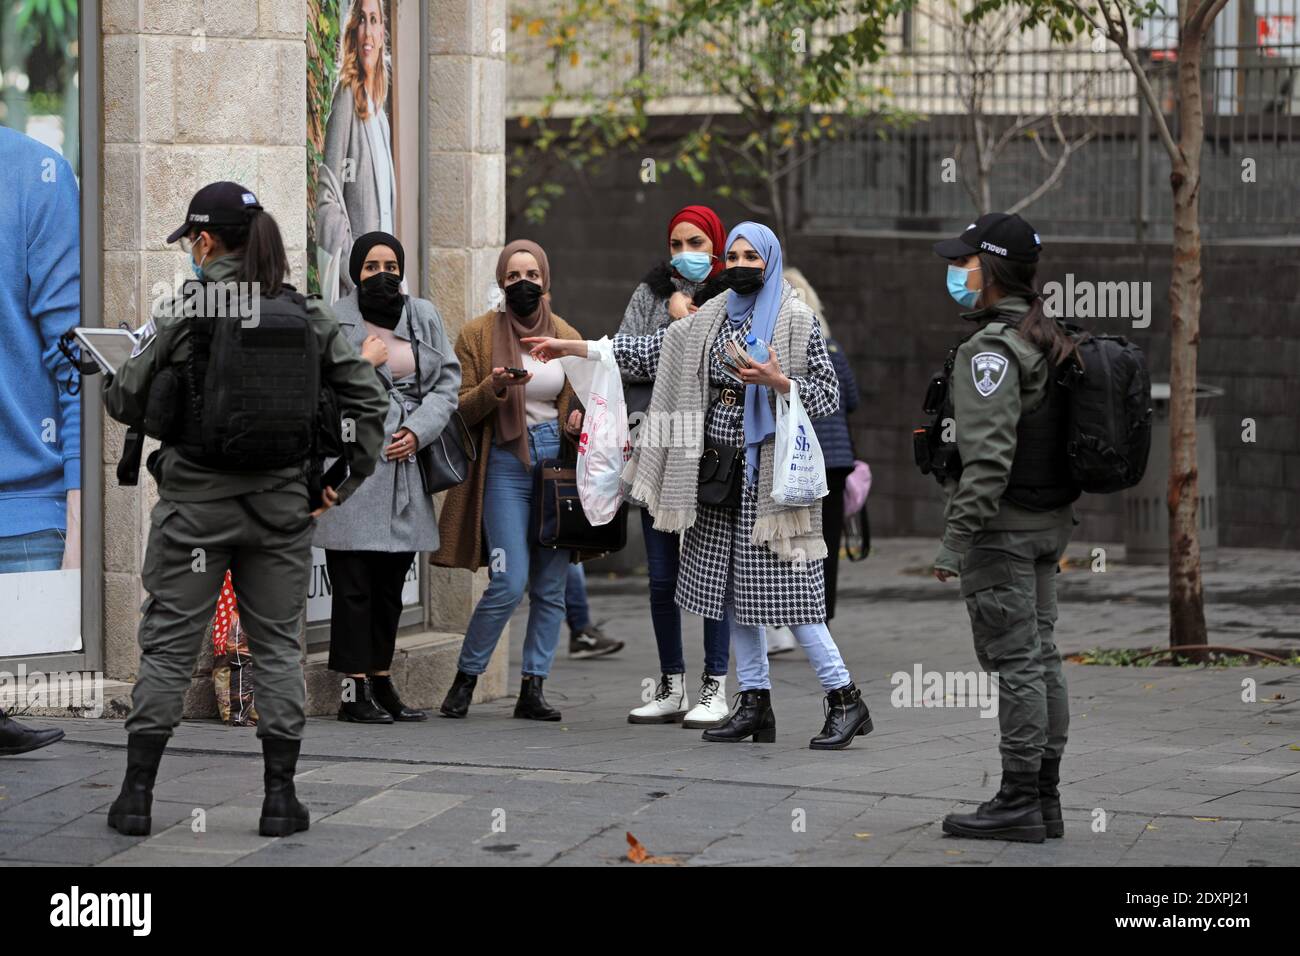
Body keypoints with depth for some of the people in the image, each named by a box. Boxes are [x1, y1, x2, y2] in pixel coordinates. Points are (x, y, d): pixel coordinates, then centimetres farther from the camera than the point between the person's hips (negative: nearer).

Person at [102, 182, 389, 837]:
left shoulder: (182, 313, -10)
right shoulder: (308, 315, 2)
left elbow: (127, 403, -5)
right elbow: (368, 400, 2)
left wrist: (109, 380, 17)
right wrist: (345, 480, 9)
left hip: (195, 502, -3)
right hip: (280, 505, 3)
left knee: (168, 645, 6)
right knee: (278, 646, 10)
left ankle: (137, 796, 8)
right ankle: (280, 799, 9)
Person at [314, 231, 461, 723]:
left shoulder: (424, 317, 13)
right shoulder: (333, 321, -1)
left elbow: (448, 380, 10)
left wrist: (418, 430, -4)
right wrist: (363, 365, -14)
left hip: (405, 464, 5)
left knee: (391, 583, 11)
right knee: (354, 584, -6)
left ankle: (382, 682, 20)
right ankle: (354, 688, -3)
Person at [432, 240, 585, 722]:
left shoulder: (566, 337, 12)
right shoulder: (479, 336, 2)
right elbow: (461, 411, 0)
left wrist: (580, 420, -1)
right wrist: (494, 388, -19)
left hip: (557, 461, 4)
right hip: (505, 465, -4)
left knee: (551, 585, 1)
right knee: (509, 583, -12)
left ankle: (533, 689, 7)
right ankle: (465, 678, 5)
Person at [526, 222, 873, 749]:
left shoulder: (796, 319, -2)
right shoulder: (712, 318, 13)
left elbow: (828, 394, -3)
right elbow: (648, 350, 13)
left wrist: (776, 381, -20)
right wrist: (570, 348, 9)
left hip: (771, 470, -6)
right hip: (721, 469, 6)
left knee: (783, 589, -11)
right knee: (732, 587, 5)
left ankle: (845, 700, -4)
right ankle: (755, 705, 11)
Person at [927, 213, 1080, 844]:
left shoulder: (991, 350, -18)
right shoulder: (1049, 342, 13)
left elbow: (987, 457, -25)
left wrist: (956, 541, -23)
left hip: (1000, 525, -10)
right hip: (1048, 524, 10)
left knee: (1015, 661, -7)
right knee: (1040, 658, 10)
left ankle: (1018, 803, -5)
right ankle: (1043, 798, 14)